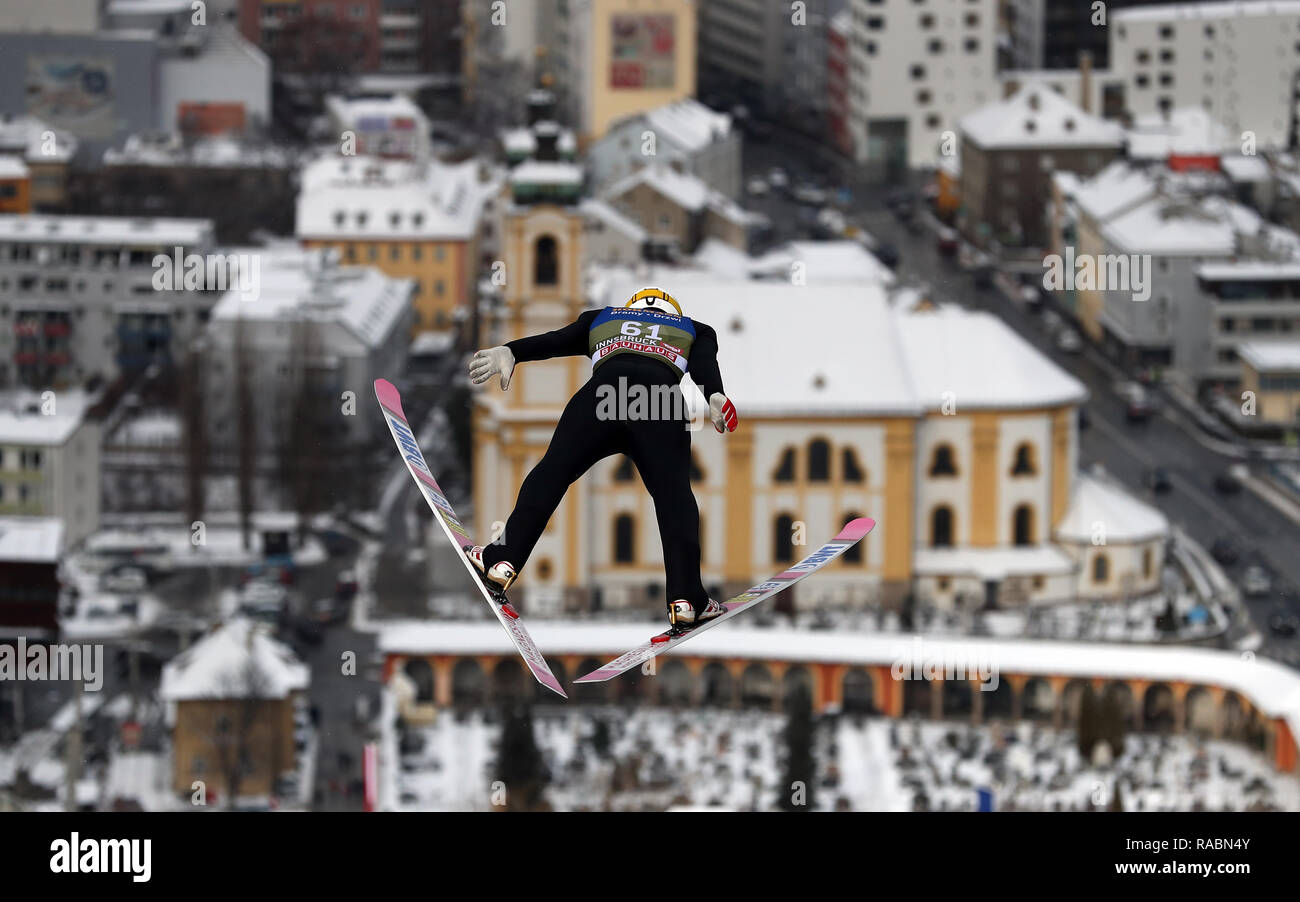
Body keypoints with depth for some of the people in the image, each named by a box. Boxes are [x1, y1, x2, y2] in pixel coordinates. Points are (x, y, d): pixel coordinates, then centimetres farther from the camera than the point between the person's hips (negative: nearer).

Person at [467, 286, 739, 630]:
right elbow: (704, 363, 14)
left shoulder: (603, 318, 38)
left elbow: (555, 341, 21)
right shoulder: (694, 330, 36)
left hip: (603, 392, 1)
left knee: (552, 472, 11)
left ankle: (504, 560, 8)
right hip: (662, 398, -1)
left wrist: (509, 352, 8)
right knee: (673, 494, 4)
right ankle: (685, 598, -6)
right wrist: (714, 396, -5)